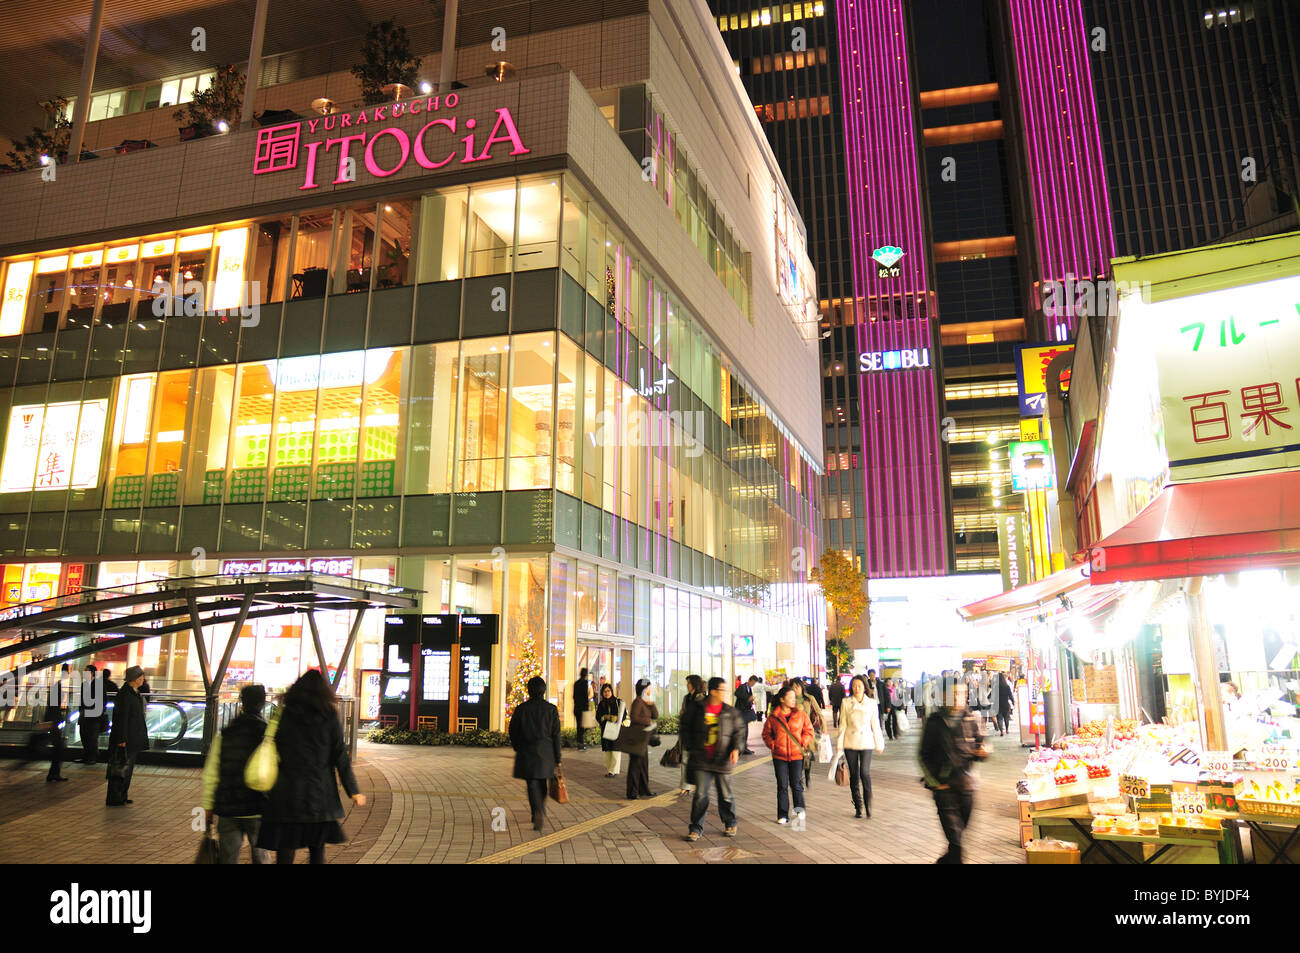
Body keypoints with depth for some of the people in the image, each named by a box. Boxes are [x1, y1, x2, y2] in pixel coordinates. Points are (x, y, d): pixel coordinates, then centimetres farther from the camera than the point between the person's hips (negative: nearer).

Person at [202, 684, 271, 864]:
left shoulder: (223, 736, -1)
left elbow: (210, 775, 2)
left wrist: (208, 808, 11)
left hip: (227, 810, 2)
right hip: (259, 809, -1)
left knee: (227, 857, 10)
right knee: (261, 857, 14)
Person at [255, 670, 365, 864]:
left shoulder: (285, 715, 1)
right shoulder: (329, 717, 0)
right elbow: (340, 756, -1)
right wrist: (353, 791, 3)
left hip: (287, 795, 0)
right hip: (320, 794, 0)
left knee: (285, 854, 4)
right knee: (317, 852, 13)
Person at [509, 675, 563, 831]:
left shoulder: (521, 709, -6)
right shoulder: (551, 709, -6)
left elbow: (513, 731, 3)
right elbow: (556, 735, -5)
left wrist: (518, 748, 22)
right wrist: (557, 759, 1)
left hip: (527, 754, -1)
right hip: (546, 754, 1)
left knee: (532, 785, 2)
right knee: (542, 784, 19)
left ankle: (538, 812, -18)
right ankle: (539, 810, 33)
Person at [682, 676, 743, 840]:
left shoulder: (730, 712, 1)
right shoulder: (697, 709, -2)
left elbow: (739, 730, 6)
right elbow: (686, 727, 11)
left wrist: (735, 748, -7)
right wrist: (689, 747, 7)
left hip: (722, 761, 1)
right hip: (701, 760, -1)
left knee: (726, 794, 10)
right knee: (700, 795, -1)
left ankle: (730, 824, 31)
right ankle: (696, 828, 10)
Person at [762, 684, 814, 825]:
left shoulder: (801, 715, 1)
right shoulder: (773, 717, -1)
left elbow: (809, 731, 9)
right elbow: (766, 734, 9)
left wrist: (803, 743, -4)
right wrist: (773, 745, -4)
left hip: (797, 755, 0)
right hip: (779, 756, 0)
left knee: (796, 784, 1)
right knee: (782, 786, 5)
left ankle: (800, 808, 22)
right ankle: (783, 815, 13)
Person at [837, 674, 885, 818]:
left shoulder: (872, 703, 2)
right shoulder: (846, 702, 1)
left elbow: (875, 725, 7)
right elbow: (843, 724, 4)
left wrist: (879, 745, 9)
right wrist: (840, 744, 2)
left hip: (866, 742, -1)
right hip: (850, 742, 1)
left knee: (865, 773, -15)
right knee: (854, 775, 4)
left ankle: (868, 804, 0)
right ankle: (858, 807, 15)